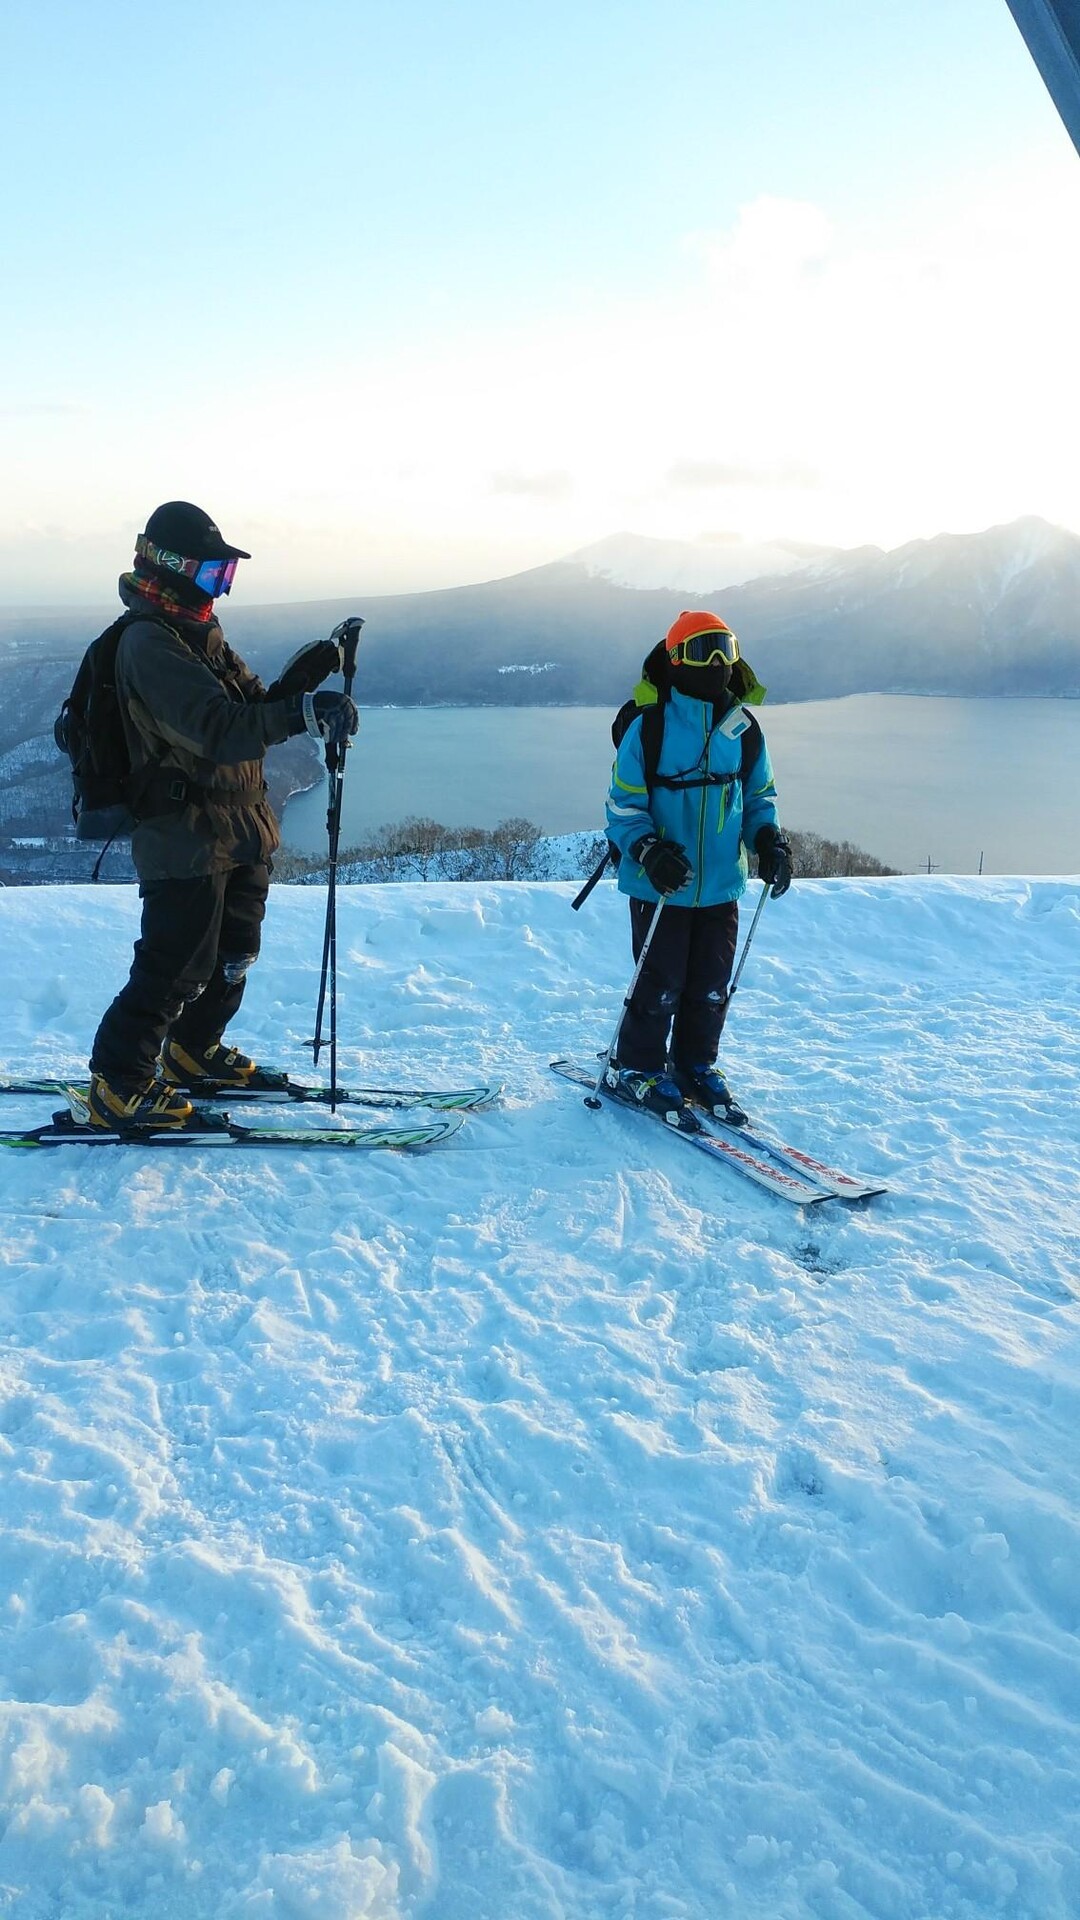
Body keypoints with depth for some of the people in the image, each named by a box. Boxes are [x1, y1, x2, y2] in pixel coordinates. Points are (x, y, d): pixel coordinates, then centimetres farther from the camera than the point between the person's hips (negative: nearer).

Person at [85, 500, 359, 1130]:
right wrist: (302, 713, -42)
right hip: (185, 838, -10)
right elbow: (218, 729, -31)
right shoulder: (150, 644, -18)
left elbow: (252, 707, 12)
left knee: (233, 956, 20)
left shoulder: (199, 632, 14)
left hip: (241, 834, 10)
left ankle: (193, 1052, 38)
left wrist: (300, 678, -6)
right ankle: (118, 1087, 8)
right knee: (175, 968, -5)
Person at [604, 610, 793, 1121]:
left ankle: (695, 1064, 29)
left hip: (720, 886, 4)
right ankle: (639, 1069, 20)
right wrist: (649, 851, -22)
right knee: (661, 984, 0)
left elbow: (759, 796, 16)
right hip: (659, 886, -4)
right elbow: (623, 804, -6)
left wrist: (768, 840, -2)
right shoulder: (648, 727, -10)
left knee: (711, 987, 10)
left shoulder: (743, 729, 4)